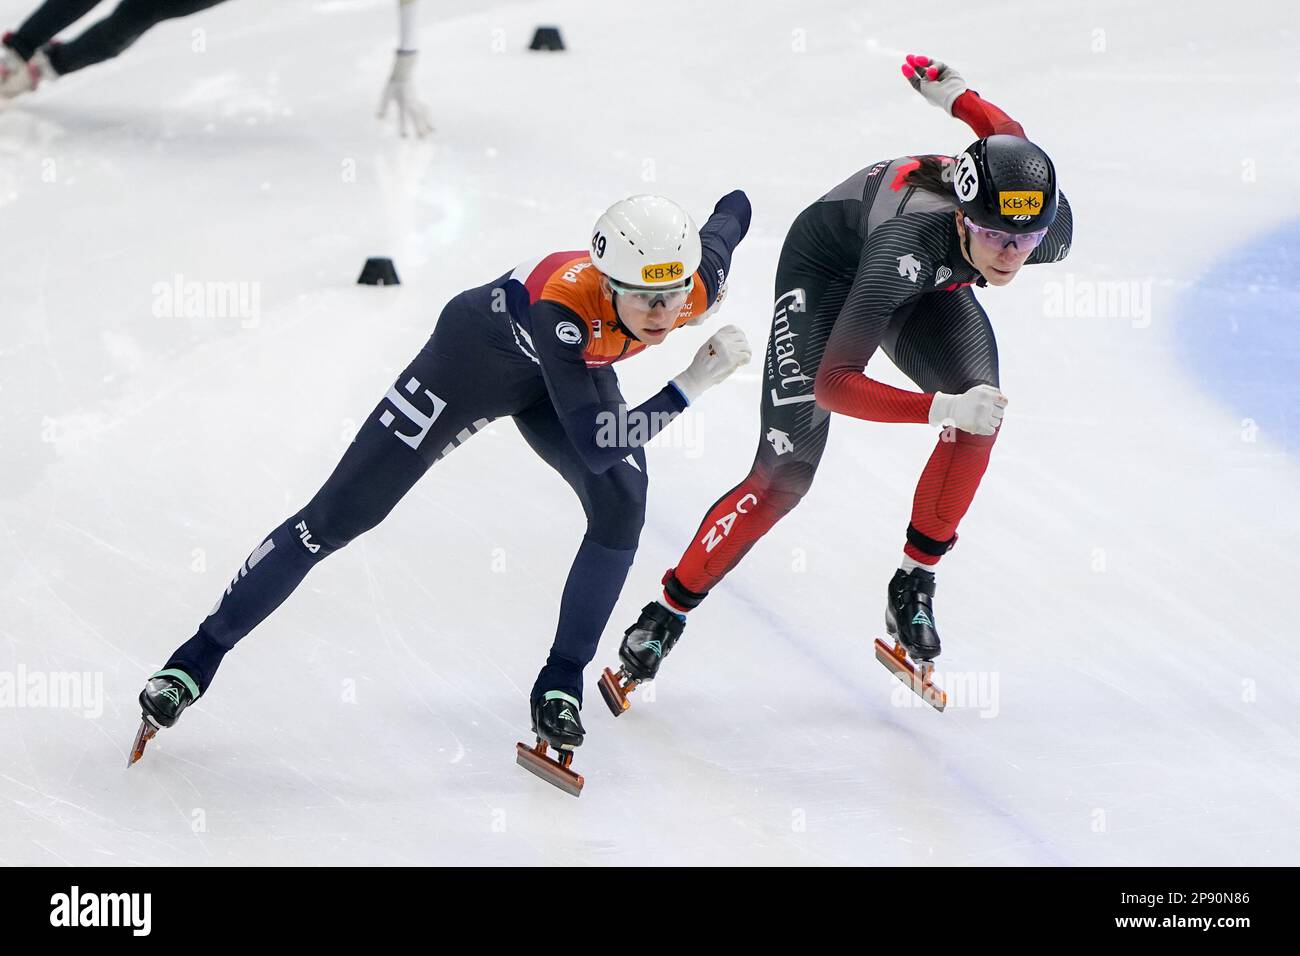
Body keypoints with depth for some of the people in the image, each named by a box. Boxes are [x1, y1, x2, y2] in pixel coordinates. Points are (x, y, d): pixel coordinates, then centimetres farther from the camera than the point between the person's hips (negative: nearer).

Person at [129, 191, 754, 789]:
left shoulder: (701, 282, -31)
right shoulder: (567, 305, -45)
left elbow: (731, 214, -7)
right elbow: (598, 447, -43)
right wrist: (690, 387, -44)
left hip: (573, 370, 5)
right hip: (481, 352, -5)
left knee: (621, 507, -19)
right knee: (340, 514, -5)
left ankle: (561, 683, -1)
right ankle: (201, 654, 6)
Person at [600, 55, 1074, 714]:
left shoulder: (1053, 226, -31)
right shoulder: (912, 242, -45)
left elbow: (1007, 136, -8)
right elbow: (833, 384, -44)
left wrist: (951, 92, 10)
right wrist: (940, 408, -55)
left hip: (930, 281, 5)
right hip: (828, 260, -5)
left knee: (981, 412, -22)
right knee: (786, 473, -13)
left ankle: (913, 587, -4)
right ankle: (664, 617, 3)